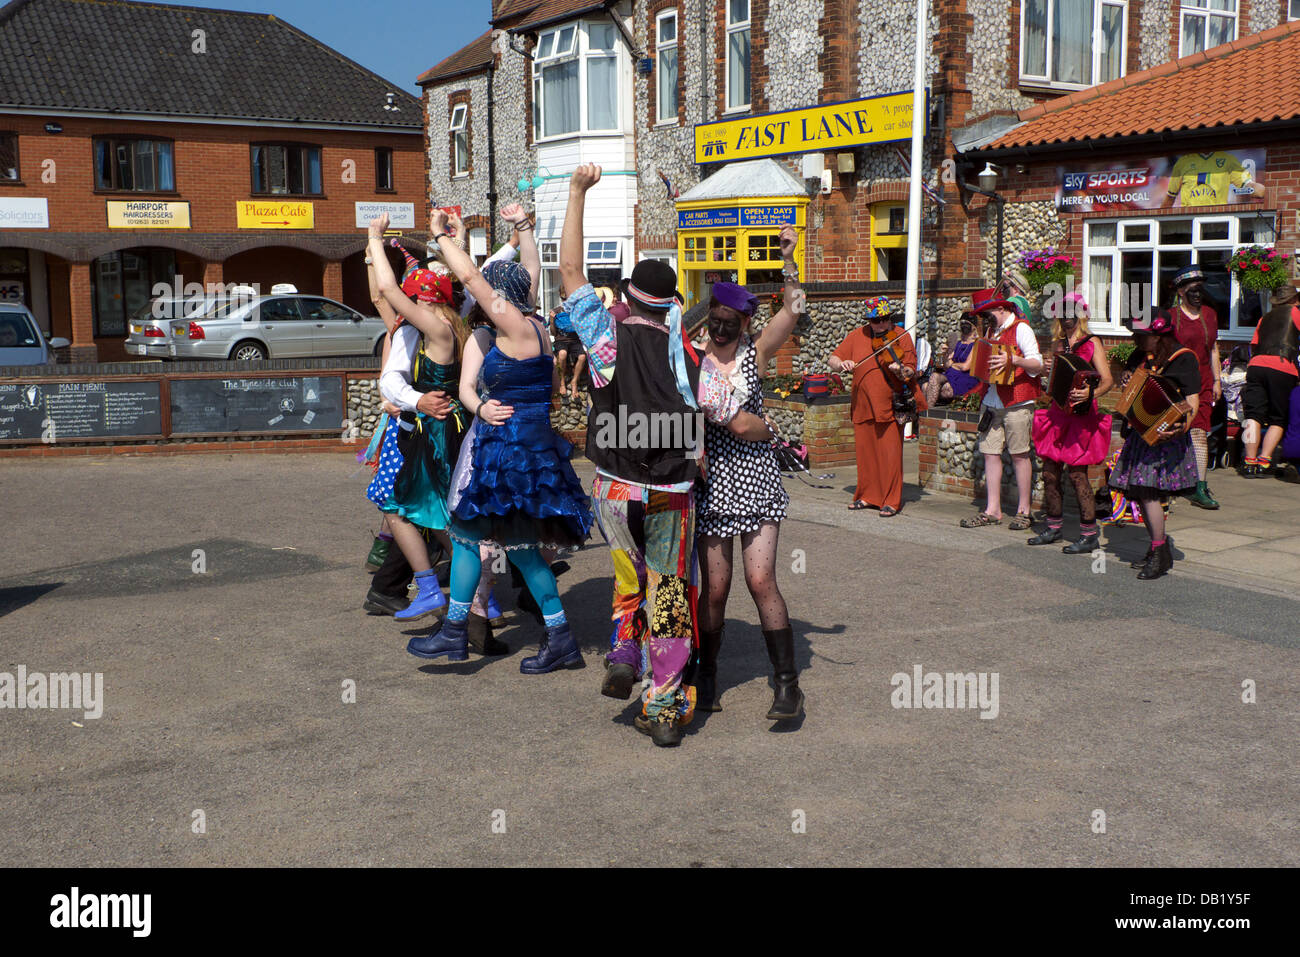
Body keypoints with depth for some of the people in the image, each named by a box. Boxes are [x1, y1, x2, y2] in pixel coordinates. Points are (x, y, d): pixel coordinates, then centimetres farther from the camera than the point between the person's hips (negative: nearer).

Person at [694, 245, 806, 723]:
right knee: (715, 587, 2)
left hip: (754, 476, -1)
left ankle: (787, 683, 0)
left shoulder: (756, 353, 1)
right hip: (710, 482, 1)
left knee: (762, 581, -9)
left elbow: (792, 311, -13)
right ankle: (706, 675, 23)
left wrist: (788, 258, -21)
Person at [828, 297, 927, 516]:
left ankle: (891, 501, 6)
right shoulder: (858, 336, 7)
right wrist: (842, 364, -16)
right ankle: (867, 496, 25)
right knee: (865, 452, 11)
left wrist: (901, 371, -30)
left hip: (890, 406, -4)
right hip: (862, 406, 4)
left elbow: (910, 371, -8)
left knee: (890, 454, -3)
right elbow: (831, 361, 6)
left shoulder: (901, 336, -2)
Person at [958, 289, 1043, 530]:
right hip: (992, 402, 7)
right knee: (990, 453, 3)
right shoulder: (992, 331, 18)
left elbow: (1037, 364, -15)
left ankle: (1023, 511, 7)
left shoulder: (1021, 329, -6)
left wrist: (1013, 360, -30)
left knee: (1019, 455, -1)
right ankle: (992, 510, 8)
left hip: (1016, 403, -7)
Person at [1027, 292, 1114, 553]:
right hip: (1058, 414, 6)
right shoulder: (1058, 344, 14)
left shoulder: (1091, 343, -4)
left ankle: (1089, 534, -2)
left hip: (1081, 416, -6)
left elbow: (1107, 380, -13)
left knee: (1076, 473, -10)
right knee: (1050, 472, 7)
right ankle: (1054, 528, 20)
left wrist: (1091, 393, -31)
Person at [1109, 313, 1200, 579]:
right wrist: (1128, 382, 5)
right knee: (1141, 493, 8)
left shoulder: (1182, 358, -7)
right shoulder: (1142, 357, 15)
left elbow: (1192, 400, -12)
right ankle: (1157, 548, 20)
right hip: (1141, 433, 8)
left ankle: (1161, 556, -9)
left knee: (1148, 492, -15)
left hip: (1165, 436, -8)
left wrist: (1182, 425, -28)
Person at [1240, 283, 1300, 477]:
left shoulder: (1265, 318, 25)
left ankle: (1250, 461, -8)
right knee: (1278, 419, 5)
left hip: (1256, 366, 4)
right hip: (1282, 368, -4)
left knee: (1254, 415, 0)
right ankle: (1263, 461, -5)